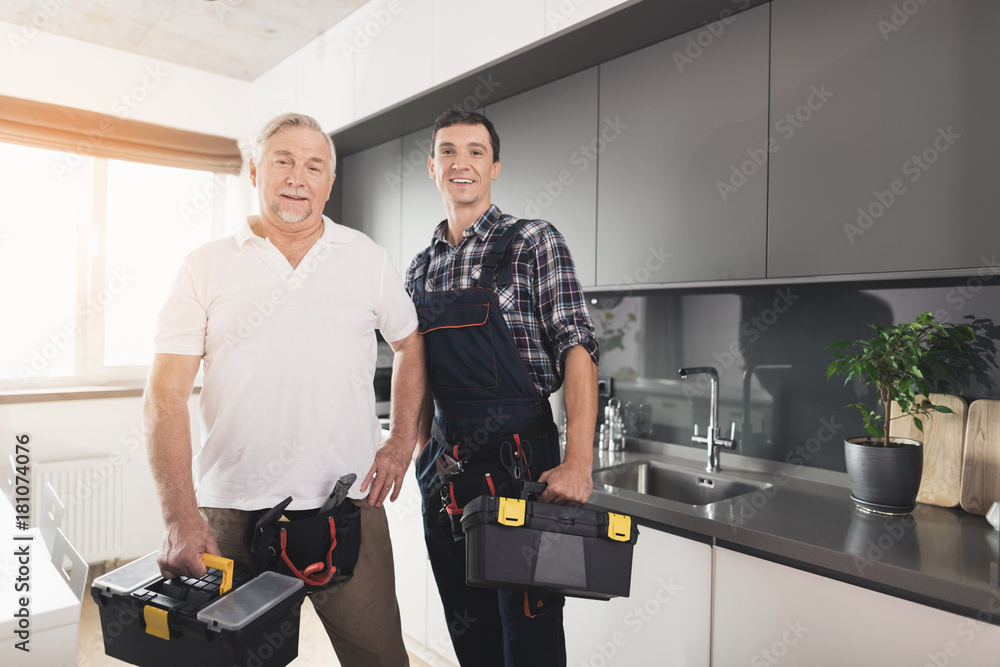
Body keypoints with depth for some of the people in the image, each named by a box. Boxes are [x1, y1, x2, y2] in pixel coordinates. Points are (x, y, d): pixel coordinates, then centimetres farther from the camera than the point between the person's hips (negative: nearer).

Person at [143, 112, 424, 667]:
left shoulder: (367, 259, 6)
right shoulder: (205, 268, 2)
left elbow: (410, 345, 17)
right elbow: (165, 395, -3)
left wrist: (401, 442, 6)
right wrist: (181, 519, -12)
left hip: (348, 504, 1)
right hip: (231, 512, 0)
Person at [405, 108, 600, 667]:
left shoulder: (533, 243, -4)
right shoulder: (420, 268, 12)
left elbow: (577, 349, -12)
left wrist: (578, 462, -21)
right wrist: (423, 453, 13)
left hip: (518, 458, -5)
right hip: (443, 469, 6)